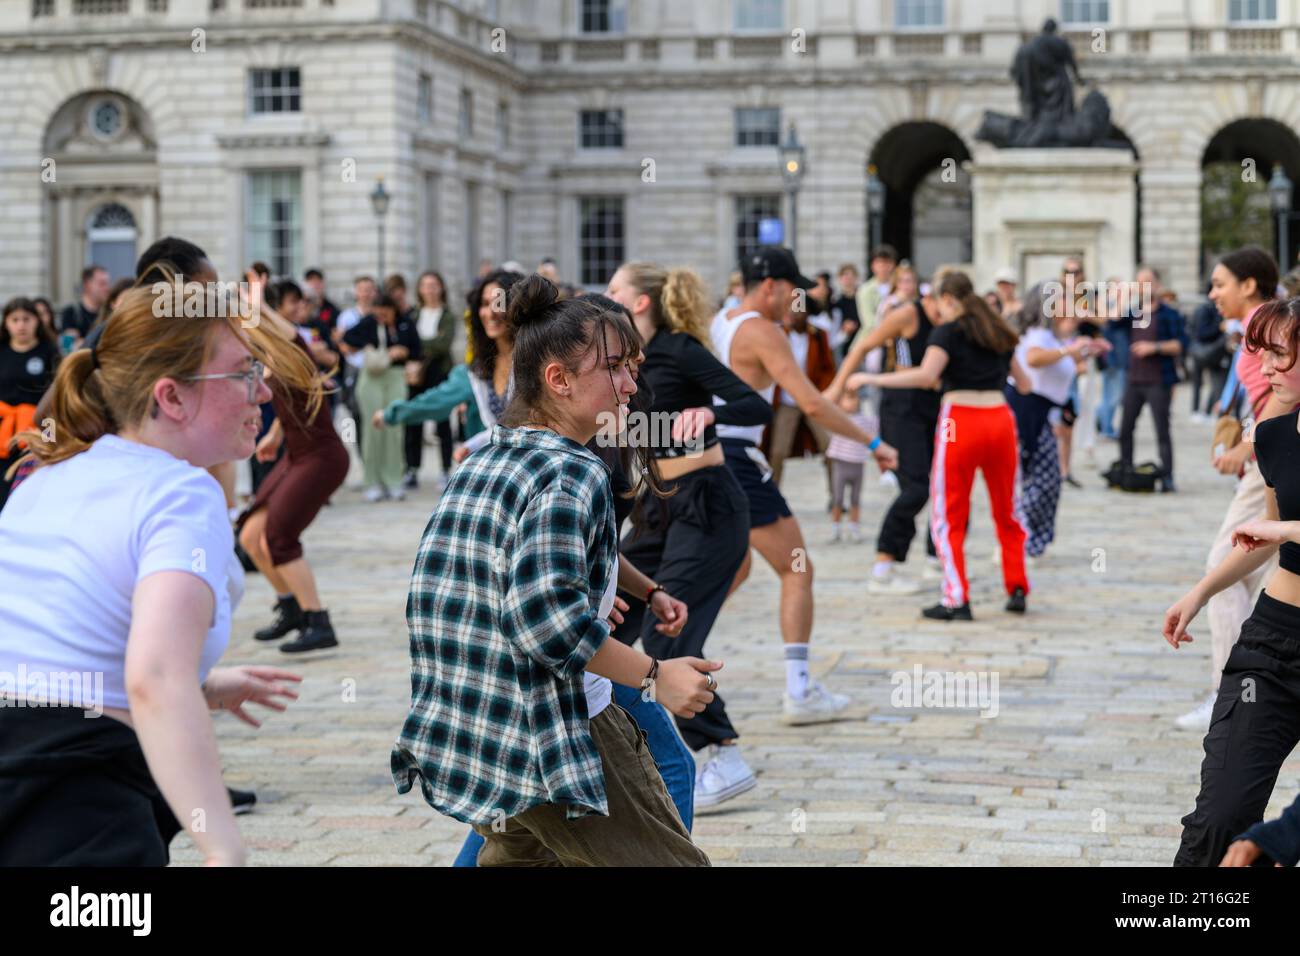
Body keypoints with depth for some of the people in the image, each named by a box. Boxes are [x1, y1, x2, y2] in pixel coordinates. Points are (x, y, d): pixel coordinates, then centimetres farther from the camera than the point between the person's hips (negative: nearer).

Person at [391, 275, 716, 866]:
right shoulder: (571, 474, -17)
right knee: (670, 862, -1)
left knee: (518, 851, 27)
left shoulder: (478, 463, 11)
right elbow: (546, 617, -27)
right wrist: (654, 676, -20)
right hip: (553, 739, -9)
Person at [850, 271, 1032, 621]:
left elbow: (926, 375, -19)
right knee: (1008, 511, 18)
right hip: (1000, 419, 5)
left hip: (961, 420, -5)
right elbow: (1024, 384, 21)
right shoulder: (999, 333, 14)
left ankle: (957, 600, -1)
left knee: (949, 516, 3)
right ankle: (1017, 589, 19)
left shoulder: (948, 331, -3)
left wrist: (871, 379, -16)